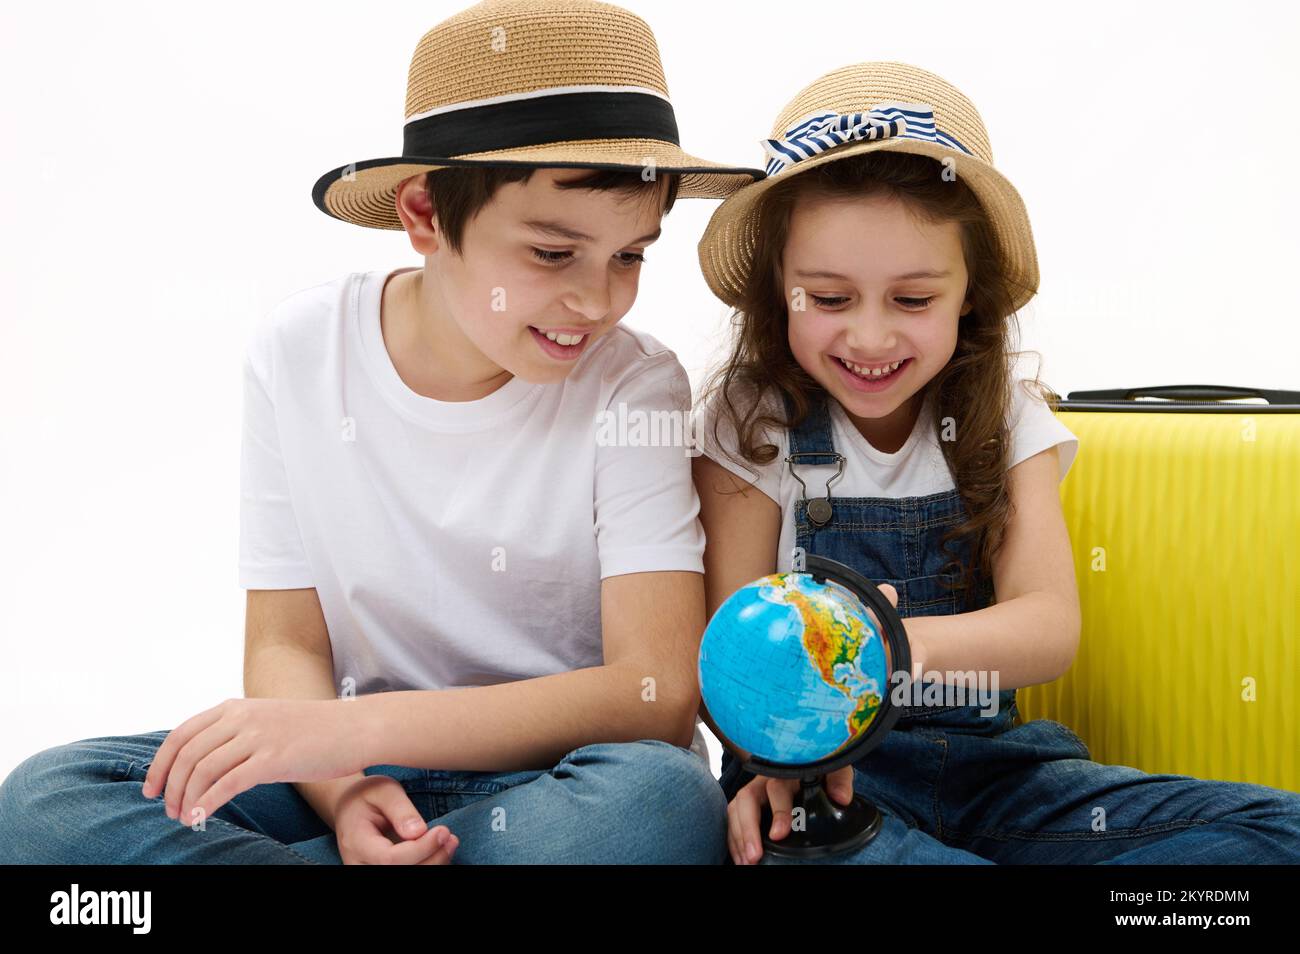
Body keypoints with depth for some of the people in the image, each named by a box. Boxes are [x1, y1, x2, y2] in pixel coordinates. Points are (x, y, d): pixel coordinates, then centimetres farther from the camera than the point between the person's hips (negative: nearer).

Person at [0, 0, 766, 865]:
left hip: (563, 781, -1)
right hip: (370, 778, 2)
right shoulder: (299, 355, -5)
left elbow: (660, 691, -20)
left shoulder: (636, 387, -13)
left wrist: (352, 728, -27)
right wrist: (344, 793, -25)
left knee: (661, 799, -37)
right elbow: (286, 644, -2)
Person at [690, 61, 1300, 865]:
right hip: (821, 775, -3)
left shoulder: (1007, 420, 3)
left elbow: (1050, 627, -10)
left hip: (989, 761, 4)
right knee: (769, 830, -40)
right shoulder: (752, 423, -3)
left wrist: (905, 641, -34)